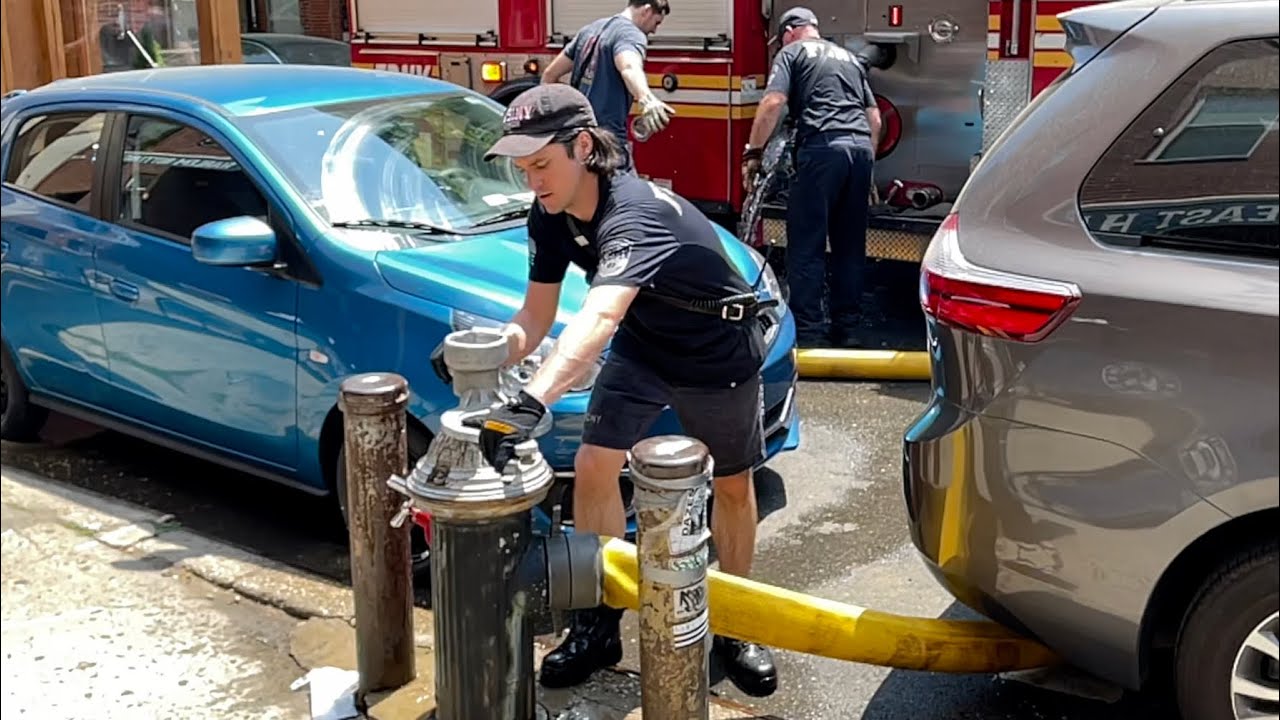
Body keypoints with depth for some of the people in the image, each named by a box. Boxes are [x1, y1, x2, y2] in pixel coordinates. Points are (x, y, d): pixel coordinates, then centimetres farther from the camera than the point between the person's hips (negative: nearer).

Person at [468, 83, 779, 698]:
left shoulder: (634, 212, -39)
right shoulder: (549, 217, -15)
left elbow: (599, 317, -56)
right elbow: (536, 317, -12)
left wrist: (531, 403, -70)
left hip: (718, 351, -6)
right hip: (642, 345, 6)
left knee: (732, 484, 10)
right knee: (593, 466, -6)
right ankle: (598, 625, 10)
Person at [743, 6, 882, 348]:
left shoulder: (792, 53, 10)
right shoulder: (849, 57, 28)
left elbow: (773, 103, -5)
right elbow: (875, 119, 25)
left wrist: (752, 154, -1)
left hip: (823, 148, -6)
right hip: (861, 149, 6)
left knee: (807, 243, -3)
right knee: (850, 244, 12)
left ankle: (807, 330, -6)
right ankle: (846, 328, 15)